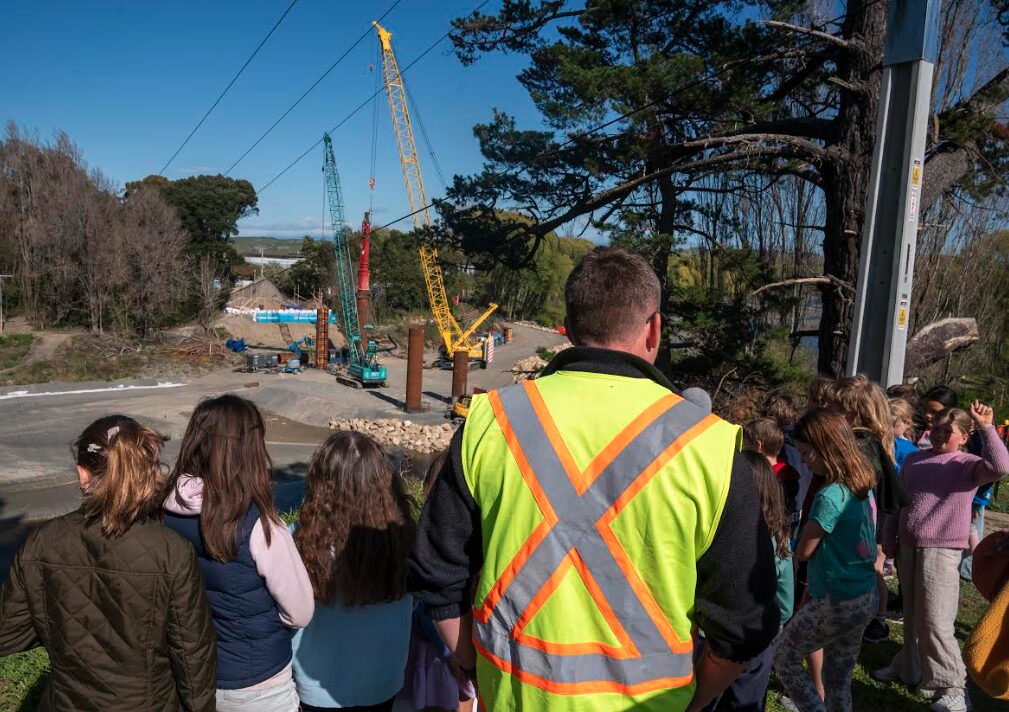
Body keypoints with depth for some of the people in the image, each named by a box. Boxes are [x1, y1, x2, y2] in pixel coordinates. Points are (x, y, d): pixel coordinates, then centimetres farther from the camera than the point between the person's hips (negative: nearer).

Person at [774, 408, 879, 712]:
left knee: (783, 657, 11)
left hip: (836, 604, -8)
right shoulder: (864, 487, 4)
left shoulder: (830, 496, -23)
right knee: (839, 680, 17)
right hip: (866, 600, 8)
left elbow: (803, 551, -11)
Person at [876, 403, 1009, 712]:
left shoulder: (968, 465, -5)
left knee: (935, 622, -6)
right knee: (912, 615, 18)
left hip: (941, 550, -6)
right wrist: (890, 538, 14)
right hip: (908, 547, 6)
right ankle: (909, 667, 33)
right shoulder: (914, 460, 10)